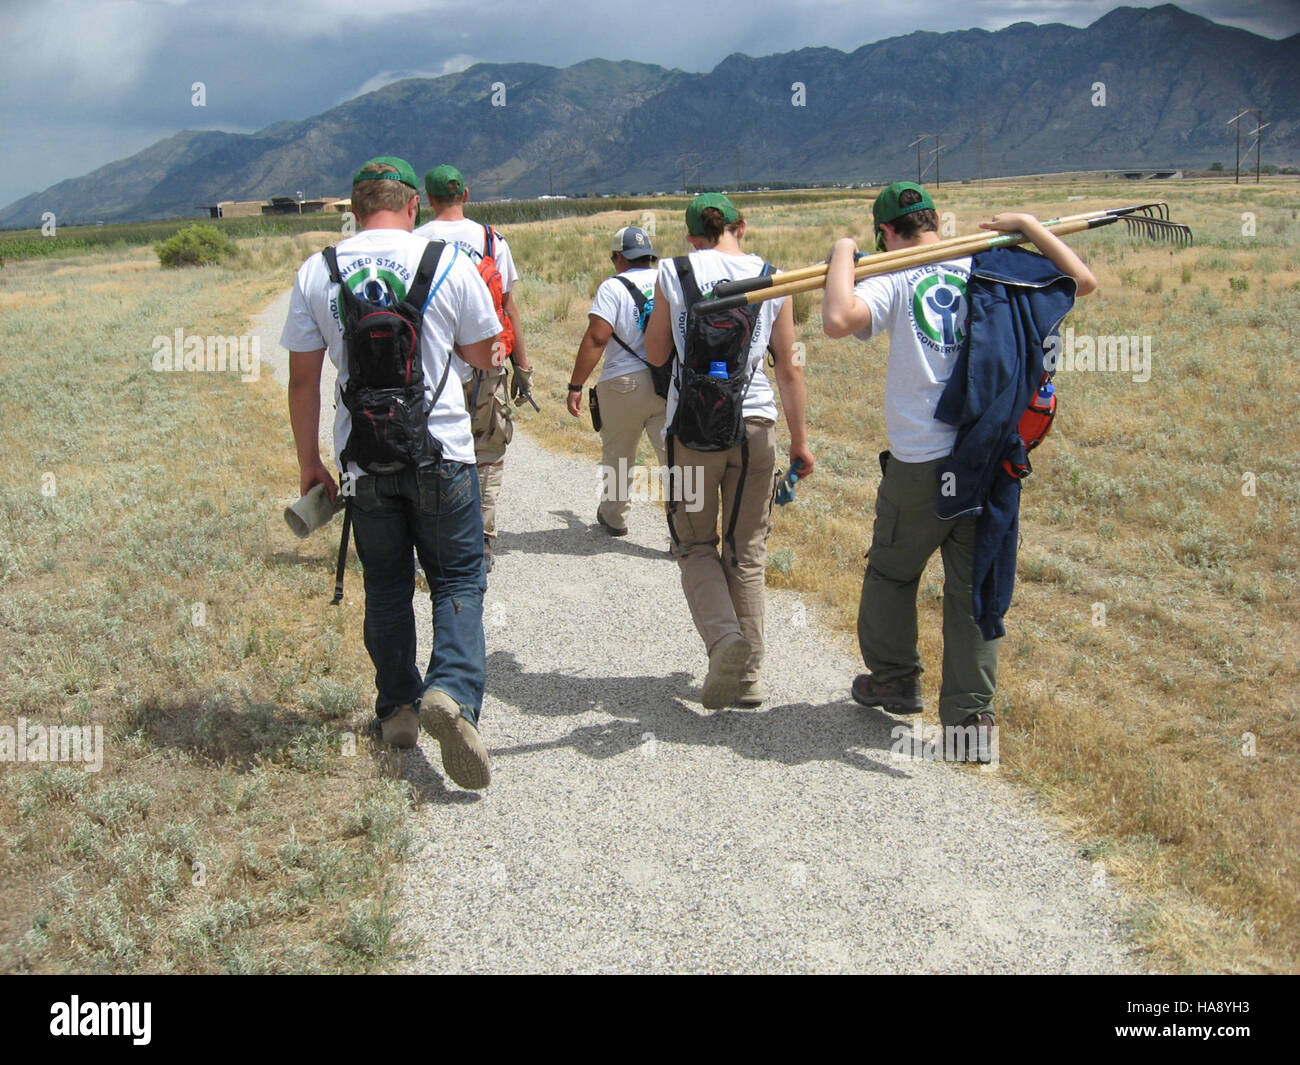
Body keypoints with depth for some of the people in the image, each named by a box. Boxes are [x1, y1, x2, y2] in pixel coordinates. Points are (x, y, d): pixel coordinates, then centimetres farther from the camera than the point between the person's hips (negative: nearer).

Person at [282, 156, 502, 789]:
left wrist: (309, 461, 12)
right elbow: (482, 356, 7)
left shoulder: (316, 273, 1)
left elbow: (303, 381, 3)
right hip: (441, 452, -2)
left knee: (385, 585, 16)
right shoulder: (449, 262, -3)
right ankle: (452, 692, -17)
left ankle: (397, 708, 22)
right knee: (457, 579, 5)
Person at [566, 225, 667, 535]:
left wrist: (576, 386, -11)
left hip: (624, 384, -3)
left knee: (617, 455, 16)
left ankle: (614, 517, 32)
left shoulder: (613, 287, -5)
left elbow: (596, 338, -14)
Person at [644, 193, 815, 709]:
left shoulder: (674, 272, 1)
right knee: (748, 551, 11)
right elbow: (789, 367, 7)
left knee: (695, 543, 12)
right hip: (755, 421, 2)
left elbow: (656, 354, 7)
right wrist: (799, 440, 14)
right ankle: (748, 675, 14)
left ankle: (724, 634, -14)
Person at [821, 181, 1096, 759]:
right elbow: (1083, 281, 9)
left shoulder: (894, 281, -6)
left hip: (920, 464, -3)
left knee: (891, 572, 20)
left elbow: (839, 320, -24)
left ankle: (894, 679, 34)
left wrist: (843, 254, -7)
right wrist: (1030, 226, 17)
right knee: (974, 584, 10)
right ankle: (971, 712, 11)